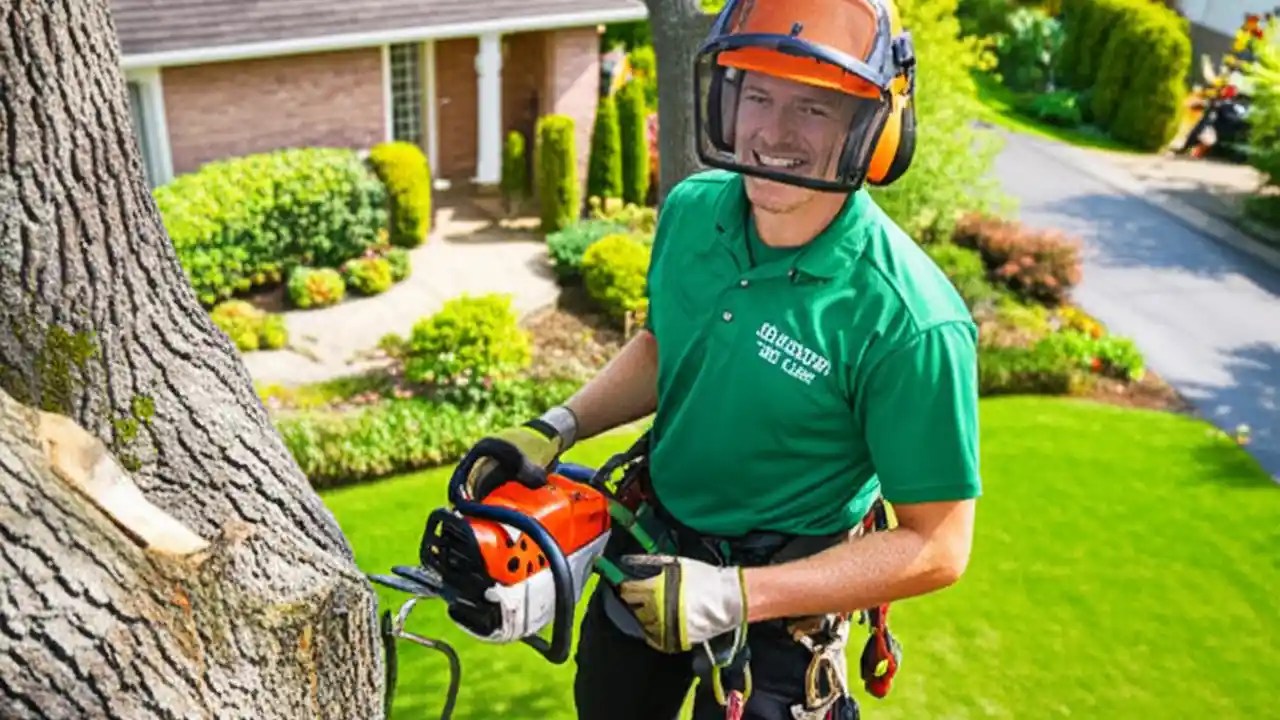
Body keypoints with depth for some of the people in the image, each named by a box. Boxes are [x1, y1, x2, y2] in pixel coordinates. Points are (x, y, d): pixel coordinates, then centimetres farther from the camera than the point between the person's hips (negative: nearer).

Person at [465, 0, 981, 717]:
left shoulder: (909, 321, -30)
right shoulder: (693, 209, -13)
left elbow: (937, 548, -22)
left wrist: (736, 596, -28)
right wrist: (556, 428, -7)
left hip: (783, 598, -5)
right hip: (650, 550, 6)